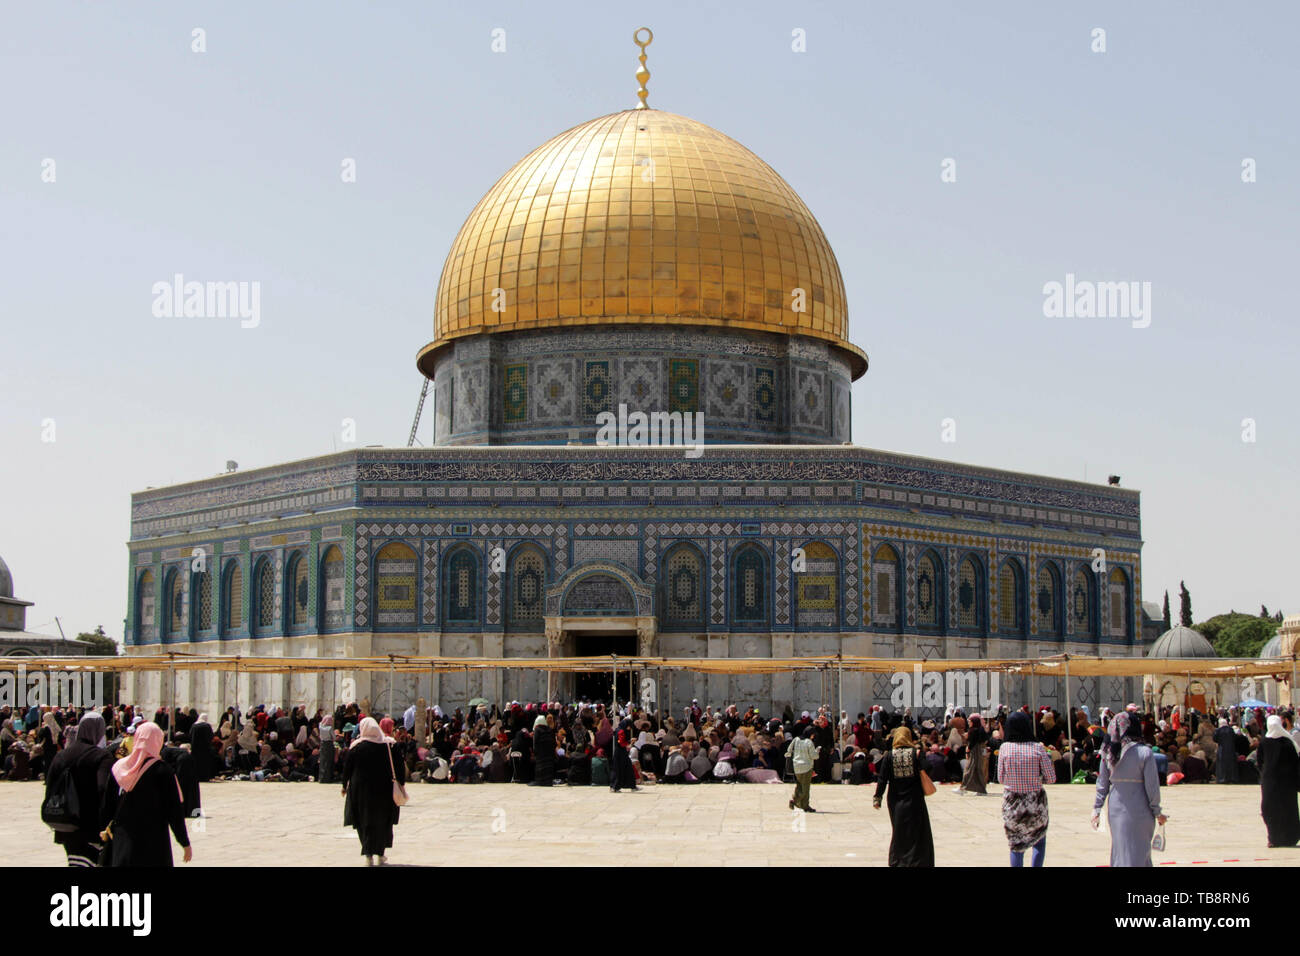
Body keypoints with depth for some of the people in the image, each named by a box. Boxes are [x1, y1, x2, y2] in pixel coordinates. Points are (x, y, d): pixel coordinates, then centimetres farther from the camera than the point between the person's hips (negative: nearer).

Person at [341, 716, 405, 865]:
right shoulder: (388, 745, -5)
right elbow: (399, 766, -4)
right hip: (384, 790, 1)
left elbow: (347, 767, -2)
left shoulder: (355, 747, -7)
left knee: (365, 822, 8)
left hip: (361, 788, -1)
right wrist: (400, 783, 2)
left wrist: (345, 786, 9)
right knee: (383, 822, 14)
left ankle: (369, 855, -1)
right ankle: (381, 855, 17)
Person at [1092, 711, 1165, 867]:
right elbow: (1152, 785, -10)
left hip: (1115, 810, 4)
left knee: (1120, 850, 14)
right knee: (1139, 851, 5)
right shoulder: (1144, 752, -12)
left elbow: (1102, 783, 4)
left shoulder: (1109, 752, 0)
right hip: (1139, 810, -4)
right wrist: (1157, 811, -1)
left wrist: (1097, 808, 12)